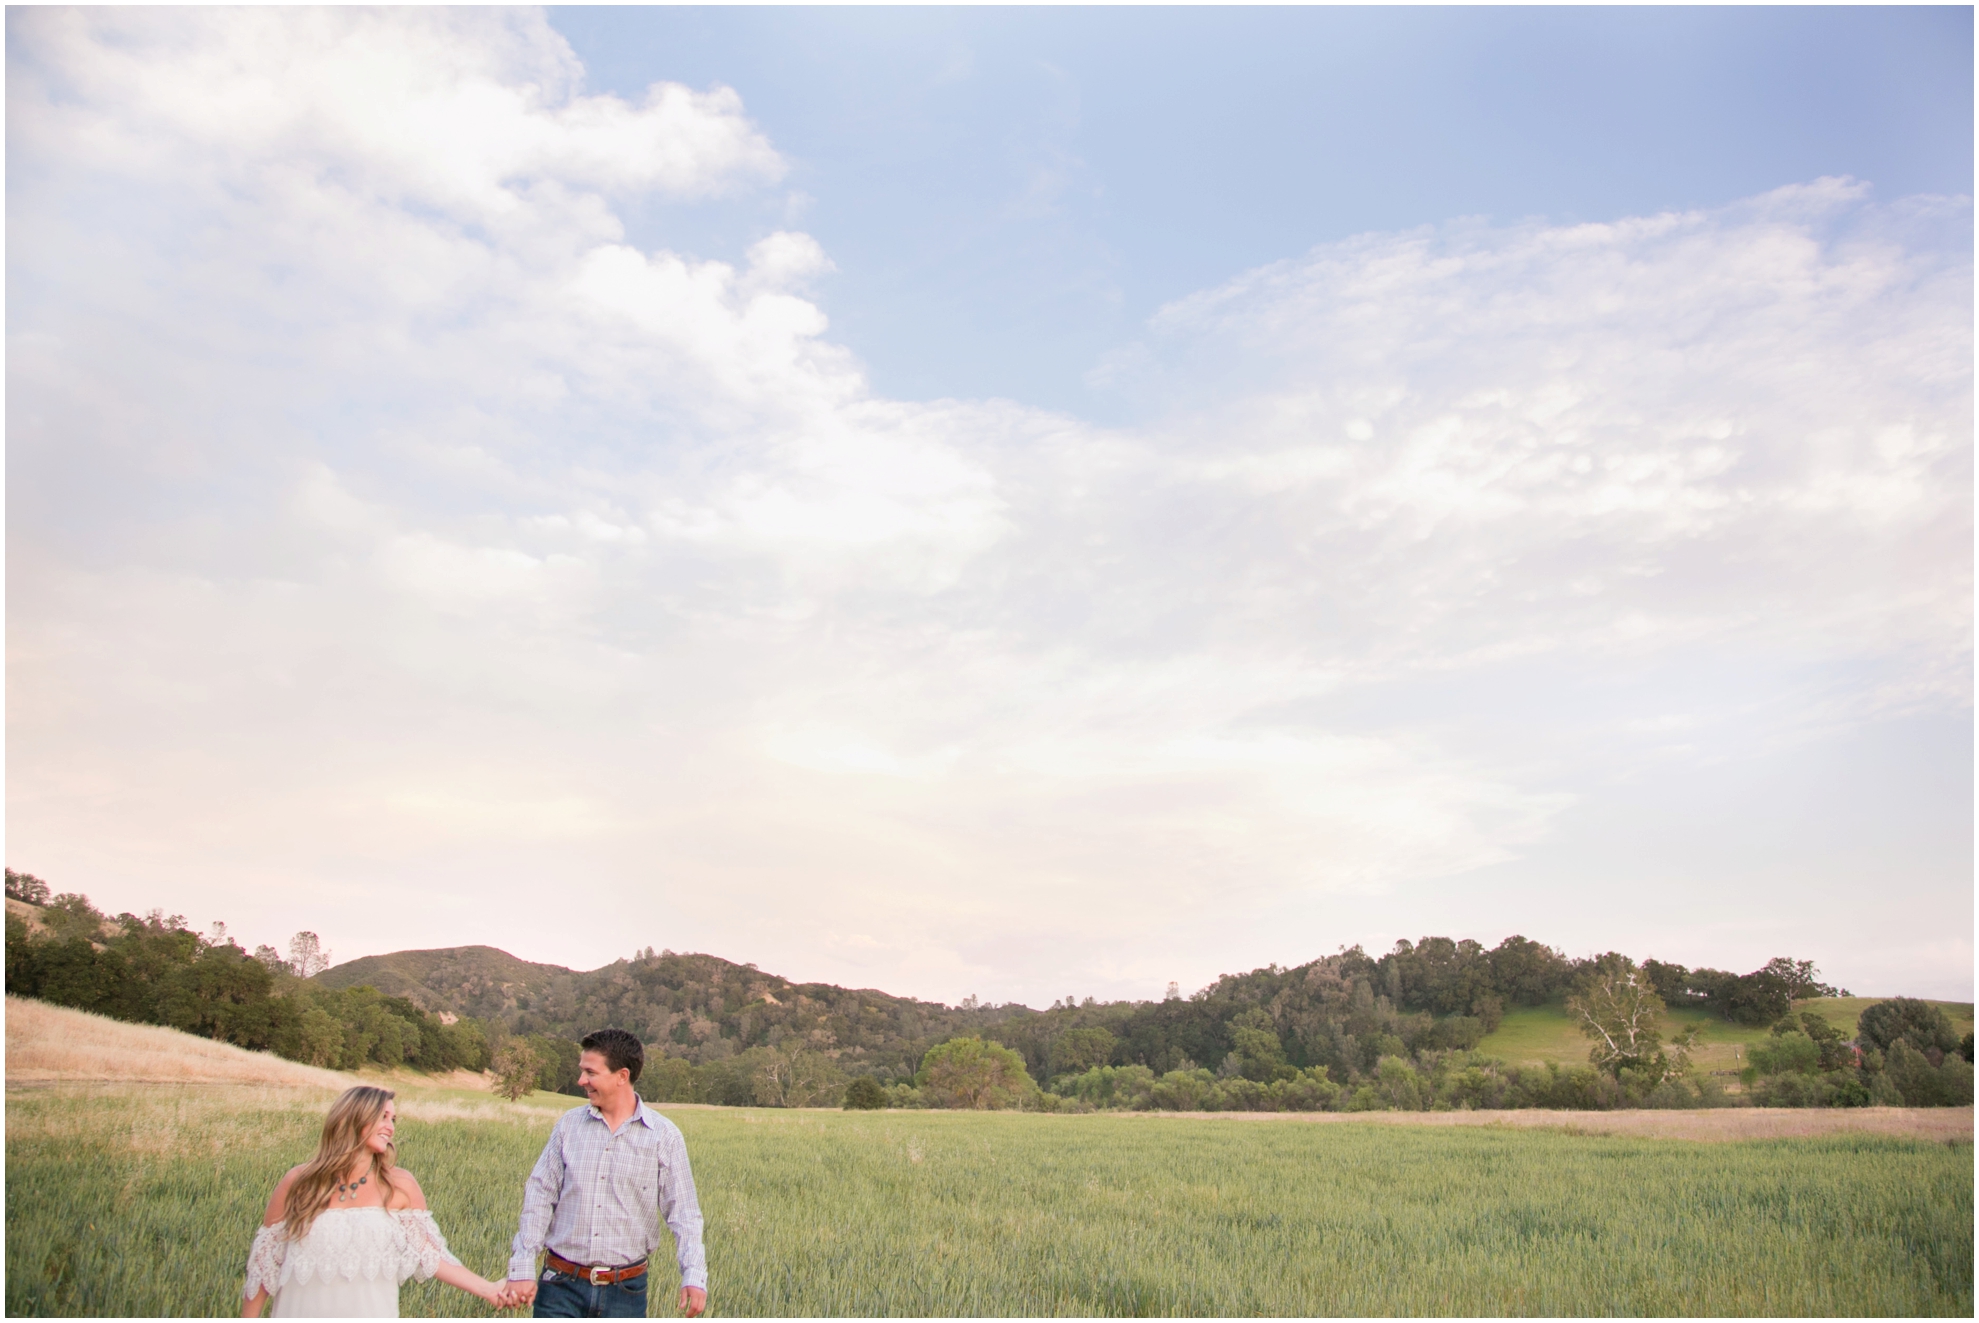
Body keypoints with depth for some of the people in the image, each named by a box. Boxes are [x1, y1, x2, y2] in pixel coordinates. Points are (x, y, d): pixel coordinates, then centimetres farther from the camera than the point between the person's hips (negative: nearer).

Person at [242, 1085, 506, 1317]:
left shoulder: (399, 1185, -2)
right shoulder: (298, 1183, -3)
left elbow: (429, 1253, -4)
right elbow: (264, 1262, 3)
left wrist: (486, 1289, -12)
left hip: (371, 1314, 0)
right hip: (301, 1314, 0)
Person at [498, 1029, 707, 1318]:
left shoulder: (664, 1136, -4)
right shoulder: (569, 1124, 2)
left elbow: (683, 1213, -5)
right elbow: (539, 1196, 3)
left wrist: (694, 1277, -17)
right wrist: (522, 1269, -4)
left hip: (625, 1292, -1)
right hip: (562, 1287, 1)